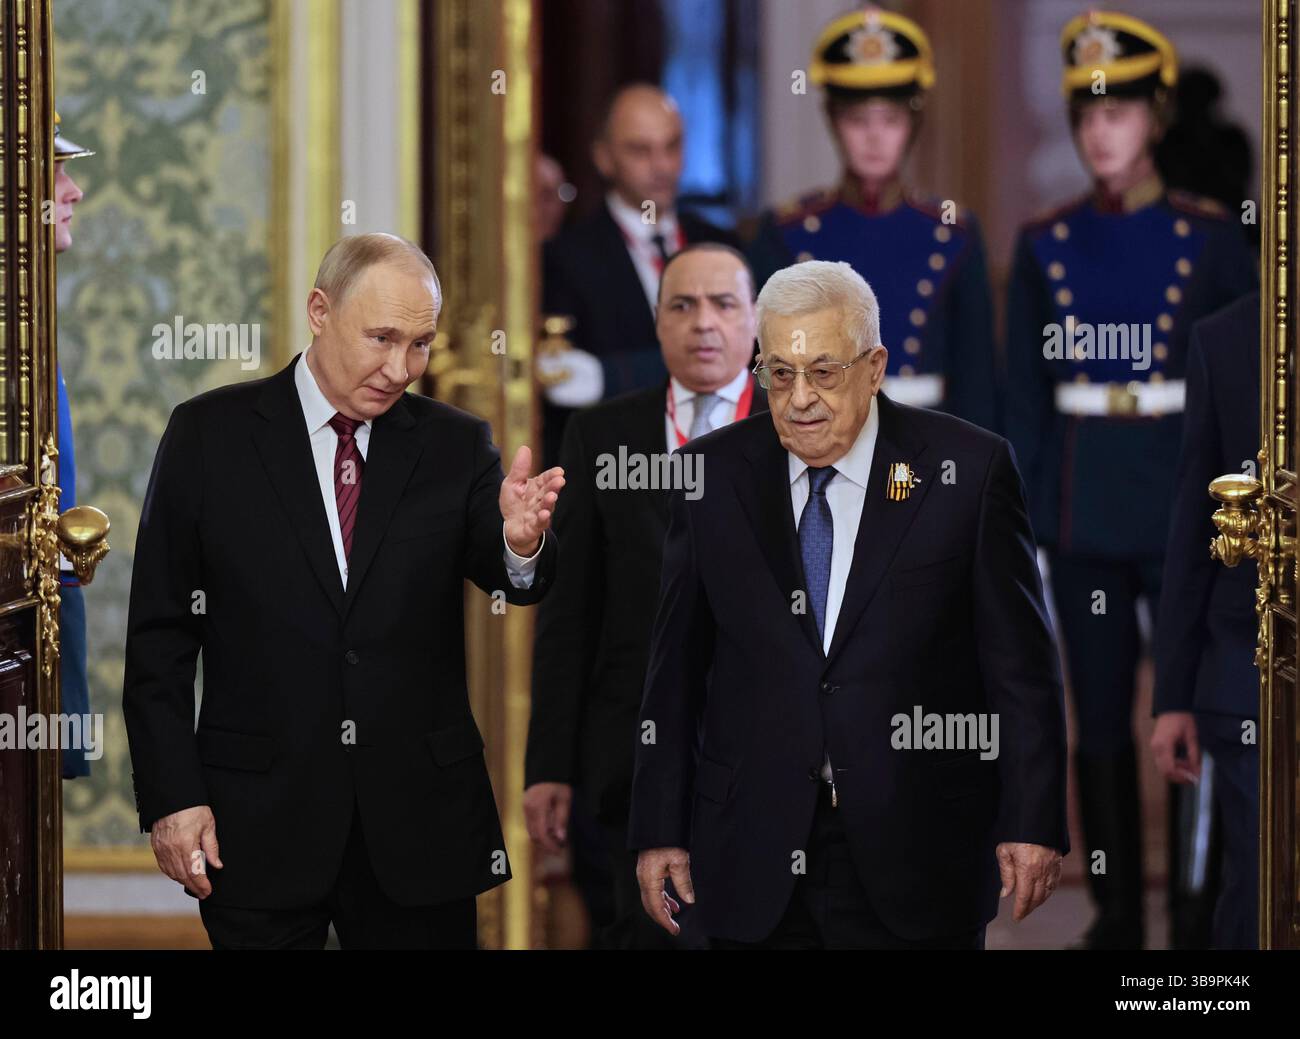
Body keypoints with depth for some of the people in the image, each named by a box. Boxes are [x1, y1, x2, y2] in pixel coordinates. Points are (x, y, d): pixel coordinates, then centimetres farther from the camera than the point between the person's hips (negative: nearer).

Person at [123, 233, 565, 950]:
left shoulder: (455, 446, 5)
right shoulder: (209, 435, 1)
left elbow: (513, 583, -10)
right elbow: (160, 635, 1)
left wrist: (521, 542, -34)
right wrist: (172, 798, -6)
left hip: (422, 823, 2)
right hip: (259, 825, -1)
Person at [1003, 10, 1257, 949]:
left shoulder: (1211, 237, -1)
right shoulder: (1047, 245, 6)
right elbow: (1024, 395, 8)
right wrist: (1019, 512, 3)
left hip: (1183, 500, -2)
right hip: (1083, 507, 3)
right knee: (1101, 720, 6)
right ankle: (1117, 914, 14)